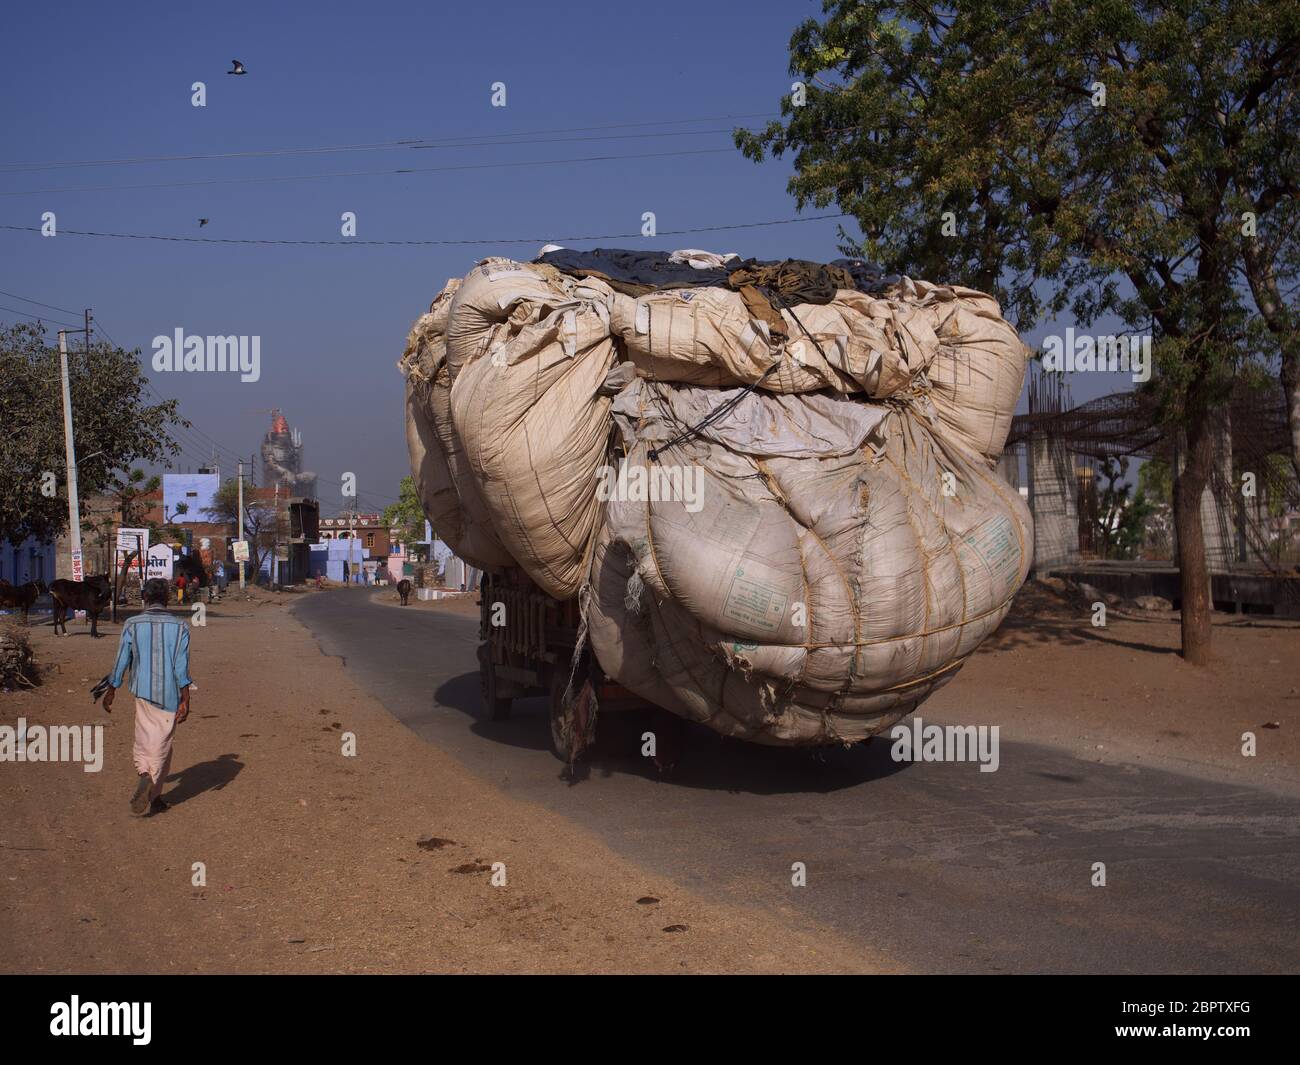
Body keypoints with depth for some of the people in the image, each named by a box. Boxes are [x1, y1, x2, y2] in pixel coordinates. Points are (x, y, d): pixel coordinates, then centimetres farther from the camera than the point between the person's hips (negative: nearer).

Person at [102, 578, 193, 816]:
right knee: (161, 744, 7)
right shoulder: (179, 626, -5)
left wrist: (111, 692, 14)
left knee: (145, 740, 17)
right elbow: (182, 666, -10)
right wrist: (185, 700, -10)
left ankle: (144, 776, -6)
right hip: (170, 695, -1)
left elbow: (121, 662, 1)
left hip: (143, 691, 1)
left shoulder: (132, 625, -3)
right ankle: (153, 796, 8)